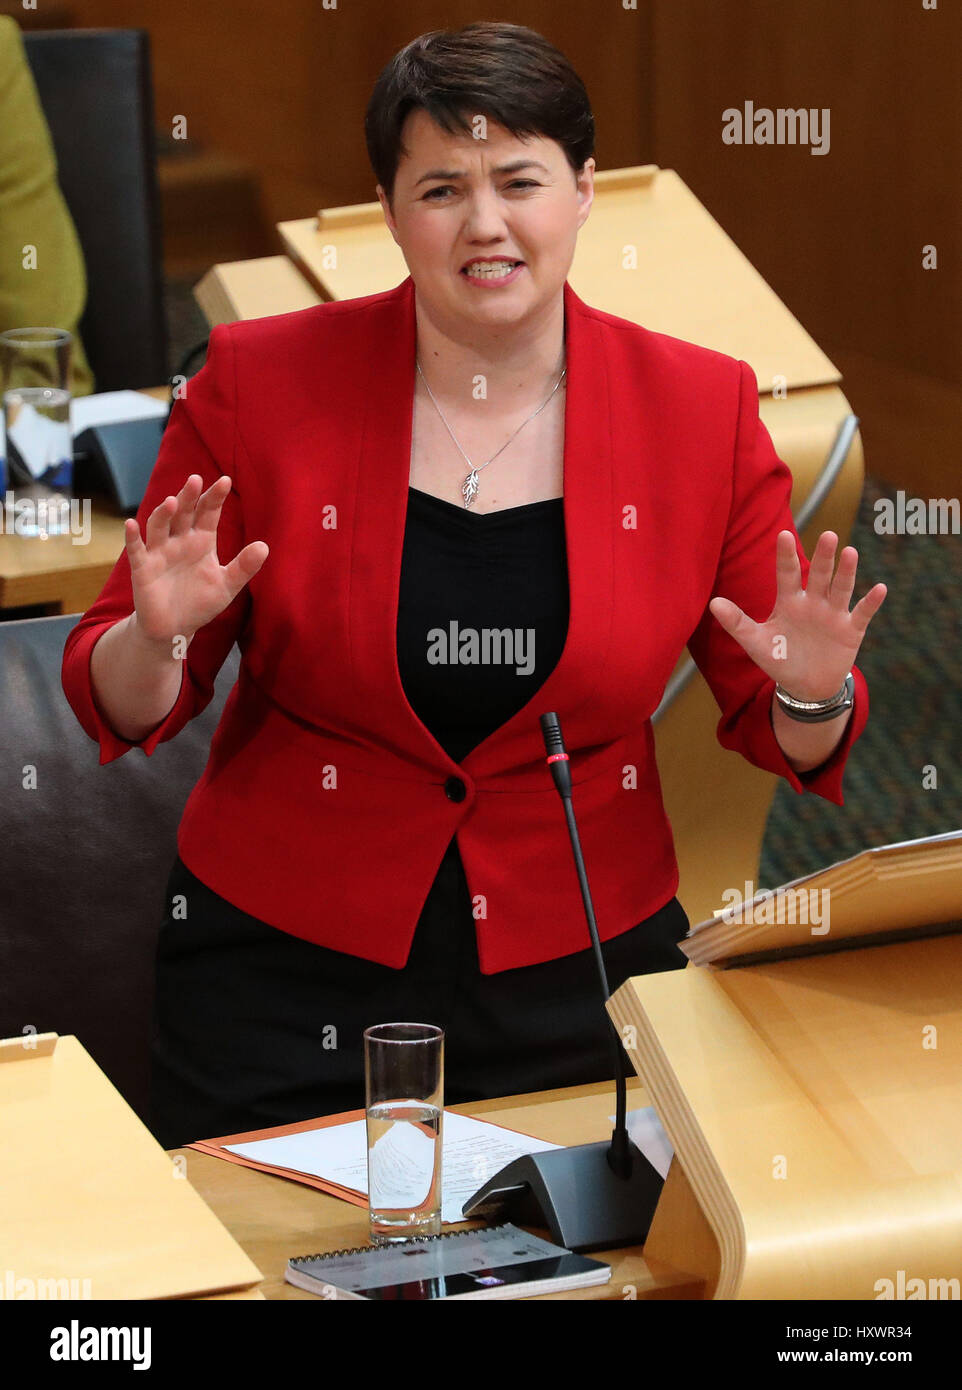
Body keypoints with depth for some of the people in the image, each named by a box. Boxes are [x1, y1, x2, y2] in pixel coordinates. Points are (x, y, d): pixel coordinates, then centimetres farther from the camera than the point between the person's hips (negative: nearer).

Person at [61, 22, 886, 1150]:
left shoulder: (702, 406, -3)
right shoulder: (259, 382, -7)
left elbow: (779, 733, 4)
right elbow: (119, 705, -1)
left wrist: (811, 696, -18)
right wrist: (159, 639, -23)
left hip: (580, 971, 1)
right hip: (285, 970, -1)